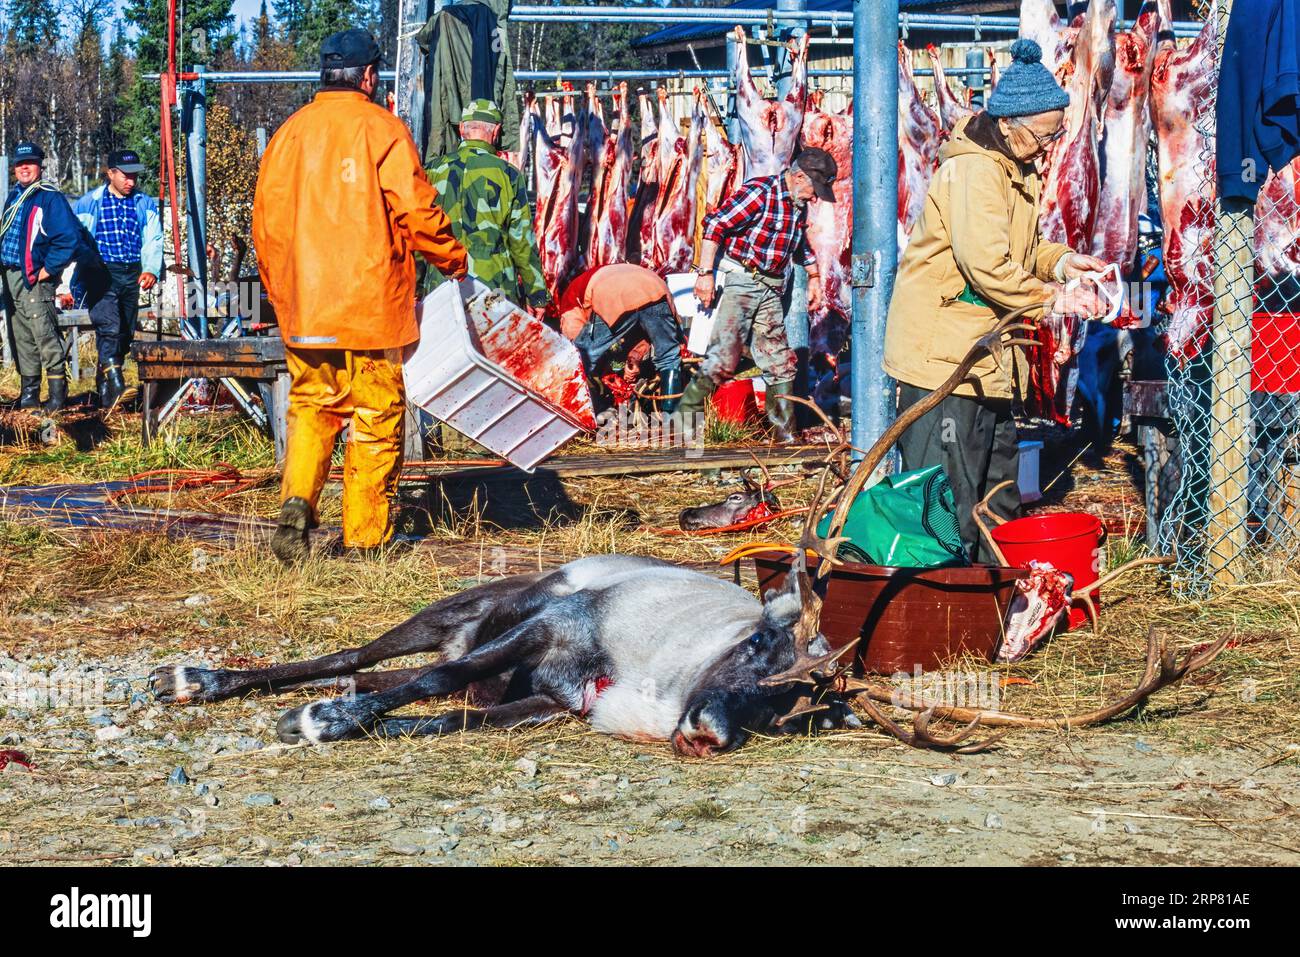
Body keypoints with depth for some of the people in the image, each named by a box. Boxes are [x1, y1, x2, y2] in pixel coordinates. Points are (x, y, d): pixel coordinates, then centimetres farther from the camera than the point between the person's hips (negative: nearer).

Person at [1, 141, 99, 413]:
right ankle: (28, 392, 19)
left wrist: (48, 269, -15)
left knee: (44, 334, -11)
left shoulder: (50, 198, -9)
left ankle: (57, 393, -9)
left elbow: (69, 237, -16)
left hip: (34, 278, -9)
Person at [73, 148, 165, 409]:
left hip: (132, 276, 4)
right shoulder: (89, 204, 3)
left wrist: (151, 270, -11)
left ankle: (105, 394, 19)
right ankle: (114, 379, -35)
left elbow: (153, 241, 7)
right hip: (101, 273, -4)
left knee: (126, 334, 8)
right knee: (109, 326, -24)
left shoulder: (146, 205, 12)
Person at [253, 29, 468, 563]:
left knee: (311, 407, 14)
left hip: (303, 307, 4)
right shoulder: (381, 129, -5)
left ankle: (297, 501, -9)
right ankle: (364, 539, 7)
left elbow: (267, 222, 11)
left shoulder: (290, 132, 7)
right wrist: (454, 261, 8)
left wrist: (281, 293, 22)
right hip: (371, 302, -4)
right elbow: (416, 211, -9)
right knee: (376, 418, 5)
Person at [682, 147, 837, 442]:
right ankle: (685, 416, -6)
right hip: (737, 282, -8)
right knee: (724, 358, -16)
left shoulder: (799, 205, 13)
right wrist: (706, 273, -23)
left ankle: (786, 434, 15)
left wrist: (813, 276, 27)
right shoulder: (759, 192, -14)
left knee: (781, 363, 8)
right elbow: (715, 224, -19)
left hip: (769, 290, 8)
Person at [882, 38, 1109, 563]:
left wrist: (1059, 261, 4)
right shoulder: (976, 170, -20)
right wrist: (1050, 297, -18)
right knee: (950, 502, -8)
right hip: (943, 353, -11)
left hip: (985, 356, 11)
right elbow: (987, 264, -29)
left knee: (998, 494, 18)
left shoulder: (1013, 169, 14)